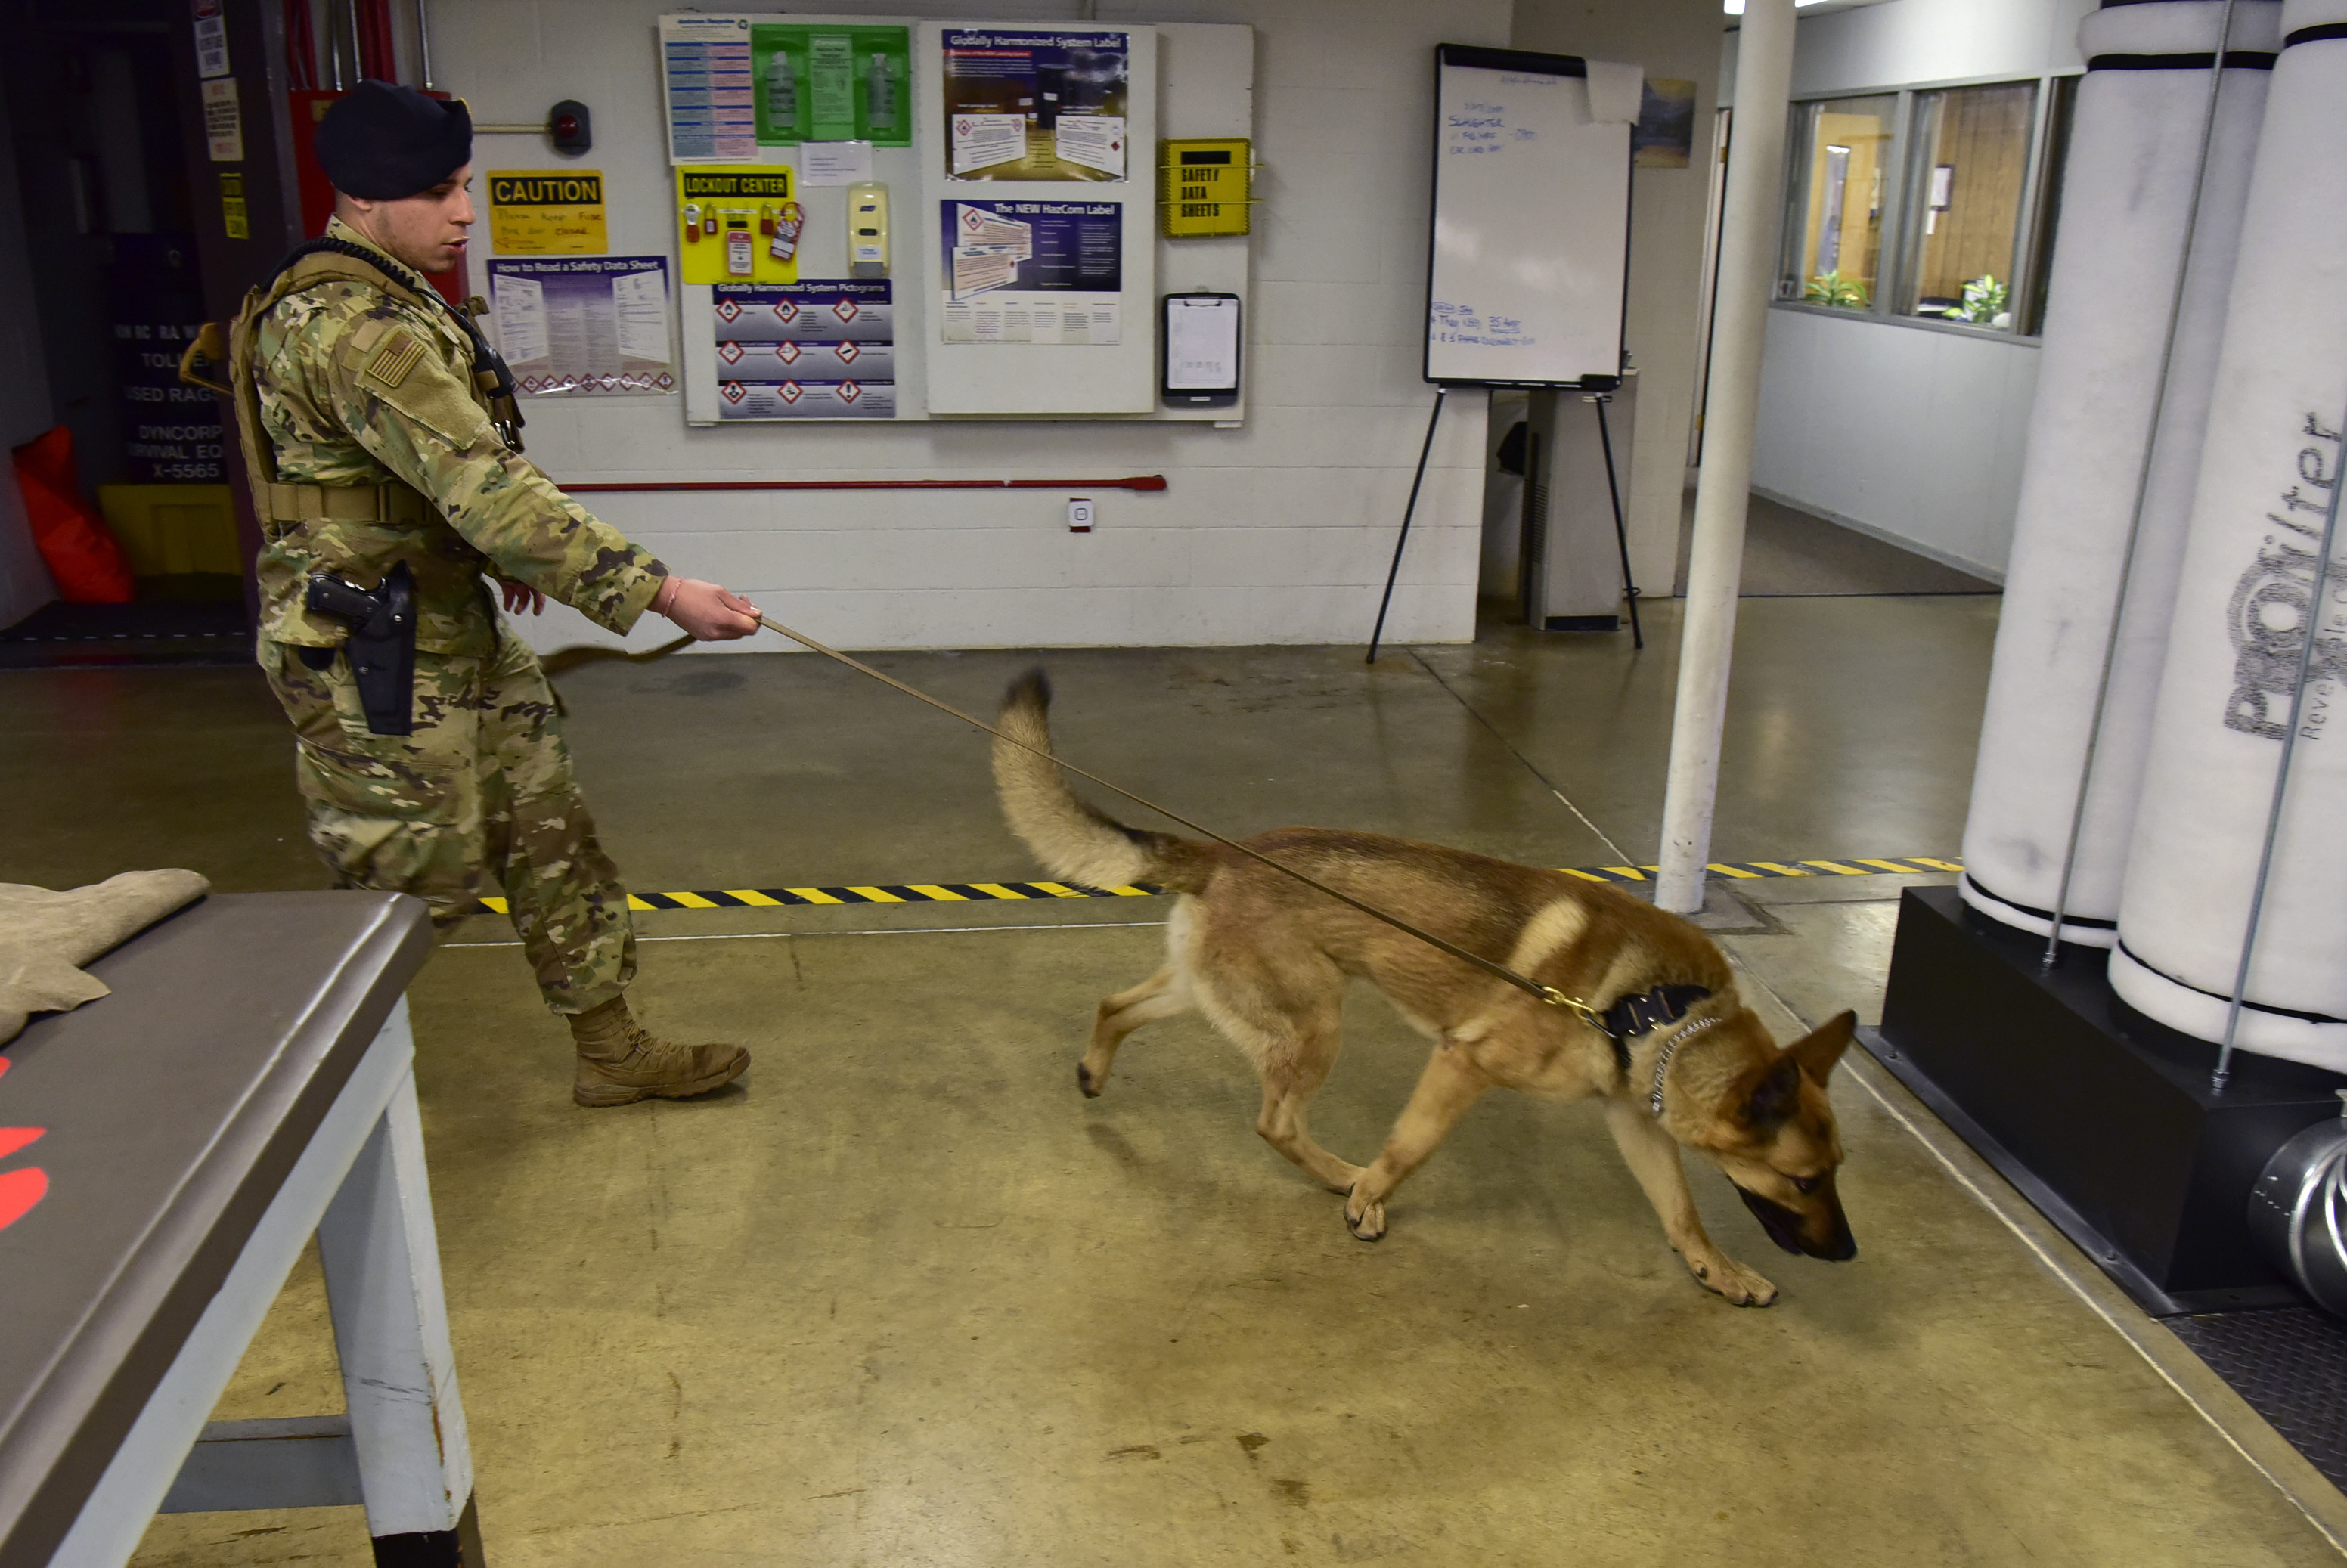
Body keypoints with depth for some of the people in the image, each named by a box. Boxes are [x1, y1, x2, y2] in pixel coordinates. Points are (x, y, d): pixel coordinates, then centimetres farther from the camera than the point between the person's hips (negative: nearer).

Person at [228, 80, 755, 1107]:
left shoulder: (381, 301, 10)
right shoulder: (358, 329, -24)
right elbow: (487, 487, -31)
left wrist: (501, 556, 16)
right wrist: (658, 594, -31)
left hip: (452, 632, 10)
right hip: (375, 657, -10)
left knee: (550, 839, 14)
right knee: (410, 886, 2)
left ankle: (611, 1049, 27)